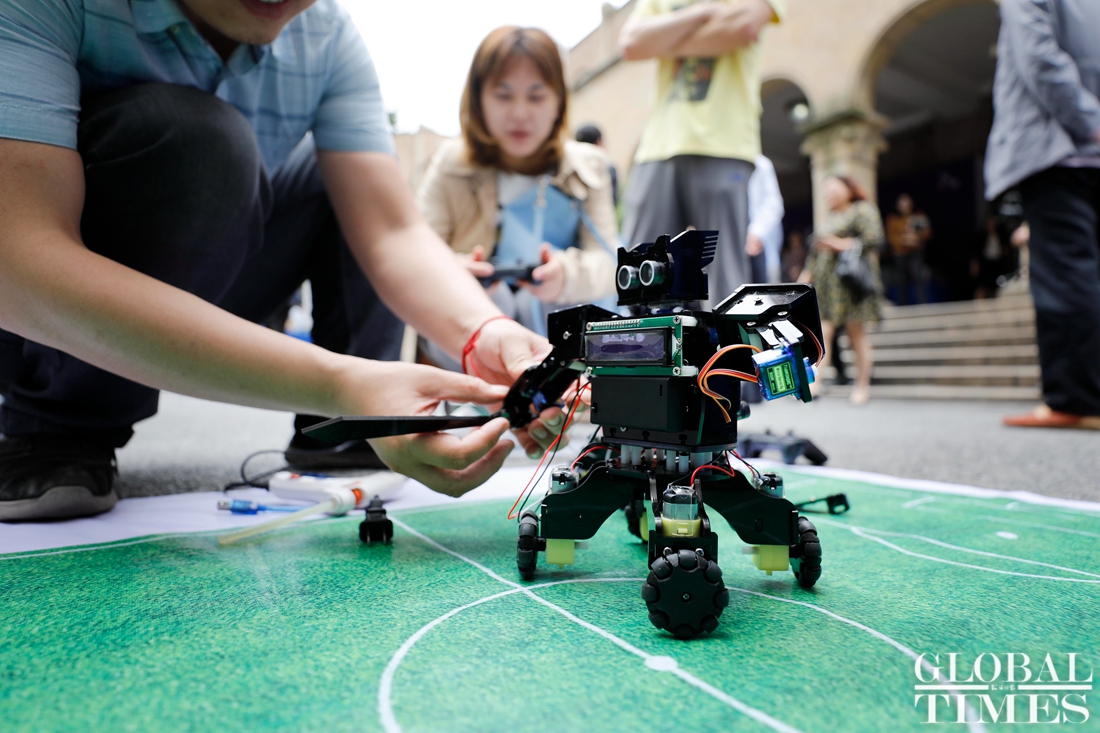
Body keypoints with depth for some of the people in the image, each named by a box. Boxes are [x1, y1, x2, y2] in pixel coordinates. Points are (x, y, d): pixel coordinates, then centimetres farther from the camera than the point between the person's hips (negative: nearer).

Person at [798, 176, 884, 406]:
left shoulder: (863, 210, 5)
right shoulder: (827, 220, 25)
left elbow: (874, 239, -9)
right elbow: (815, 252, 25)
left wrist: (843, 244, -15)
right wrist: (807, 274, 12)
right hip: (825, 281, 6)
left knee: (857, 333, -2)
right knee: (822, 334, -7)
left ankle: (862, 385, 5)